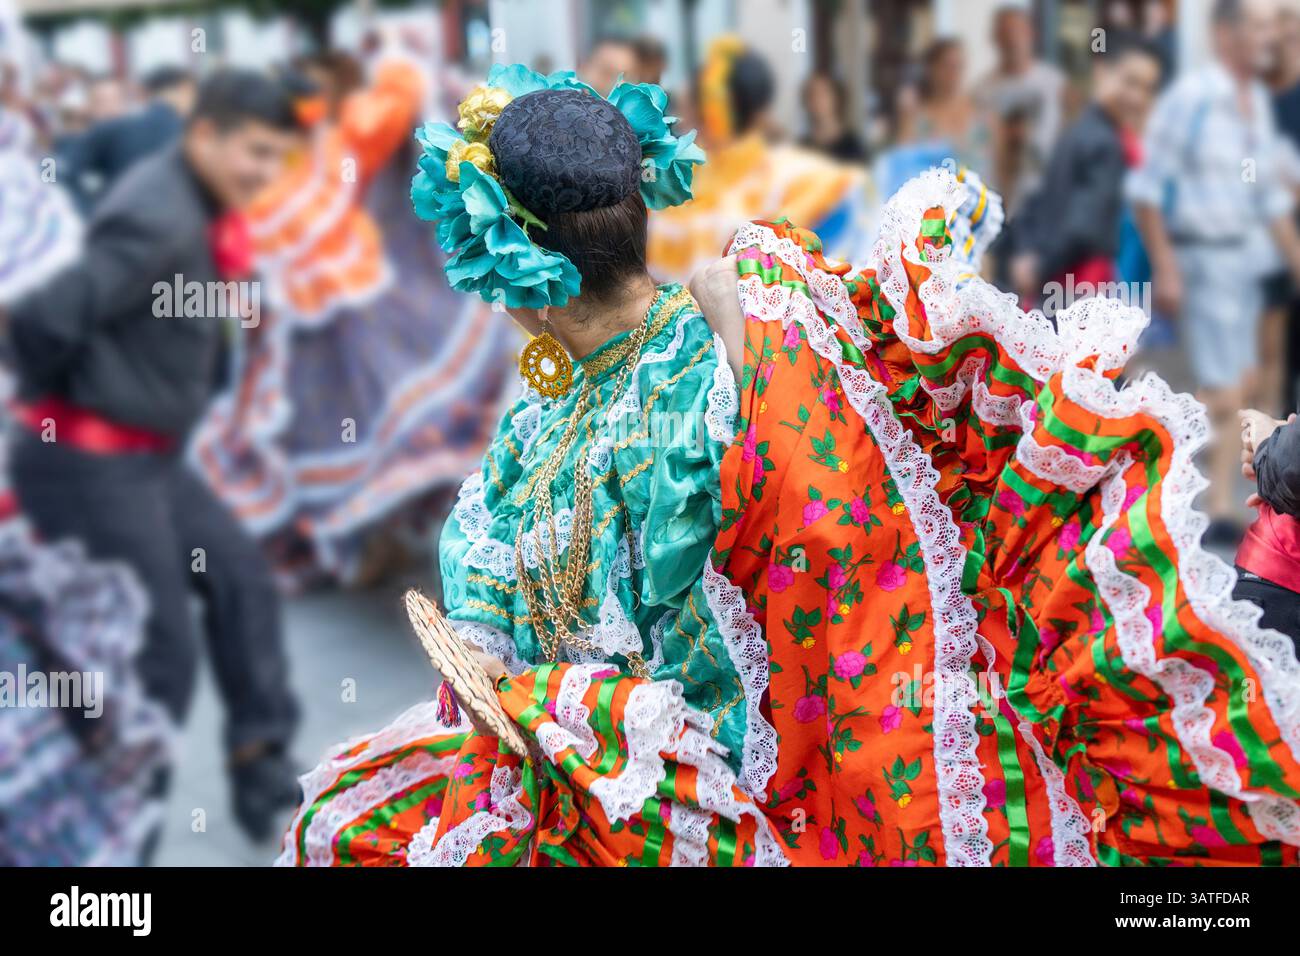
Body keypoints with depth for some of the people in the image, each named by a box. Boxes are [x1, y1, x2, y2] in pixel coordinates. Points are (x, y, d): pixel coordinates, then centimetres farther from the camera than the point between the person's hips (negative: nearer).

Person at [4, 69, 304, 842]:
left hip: (144, 454, 10)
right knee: (159, 655, -3)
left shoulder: (201, 209, 9)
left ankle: (263, 771, 25)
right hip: (88, 461, -10)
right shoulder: (161, 220, -22)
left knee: (242, 579, 16)